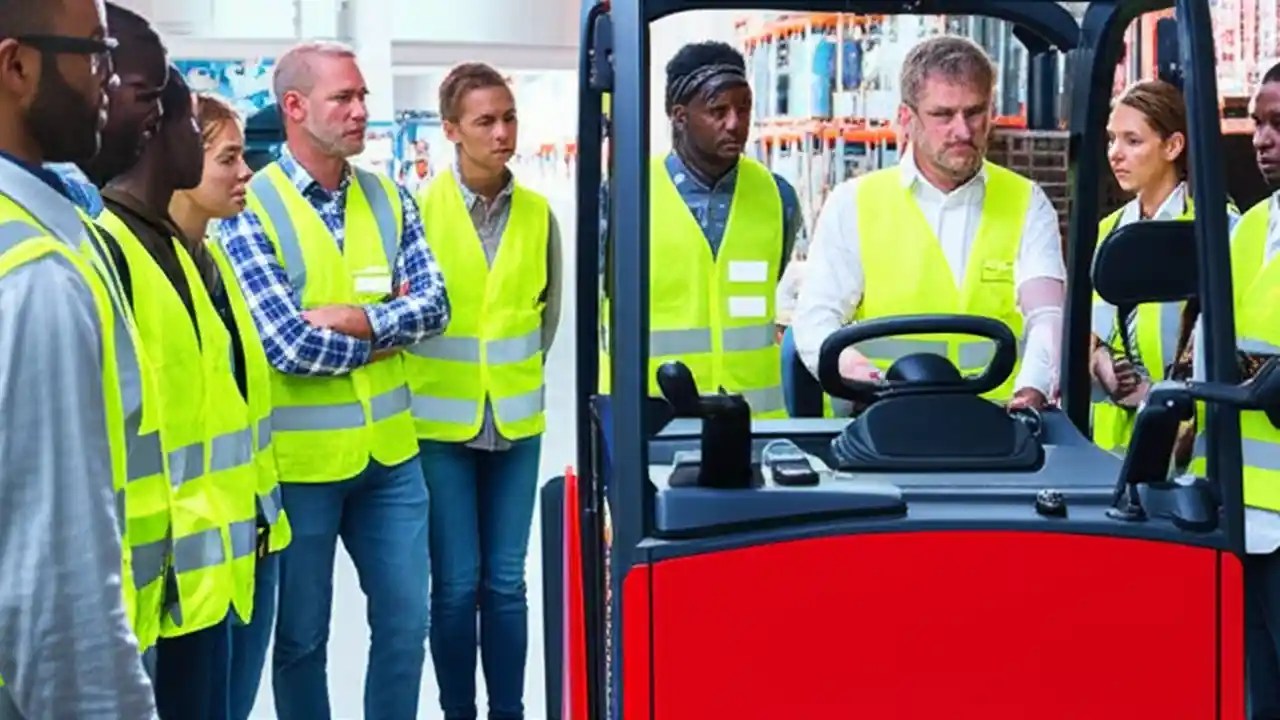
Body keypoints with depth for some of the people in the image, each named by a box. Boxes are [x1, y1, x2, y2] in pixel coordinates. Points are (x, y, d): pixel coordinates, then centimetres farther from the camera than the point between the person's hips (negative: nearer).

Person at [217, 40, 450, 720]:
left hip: (389, 450, 5)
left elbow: (433, 305, -2)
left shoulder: (389, 198, 5)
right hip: (300, 457, -4)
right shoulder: (249, 210, -12)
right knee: (301, 636, 11)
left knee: (406, 622, 12)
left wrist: (357, 320, -18)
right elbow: (288, 346, -19)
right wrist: (393, 325, -9)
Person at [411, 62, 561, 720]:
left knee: (506, 583, 9)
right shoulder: (421, 207, -9)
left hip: (516, 420, 3)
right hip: (441, 419, -3)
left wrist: (519, 370, 12)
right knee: (456, 585, 3)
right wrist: (430, 377, -1)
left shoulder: (538, 212, 2)